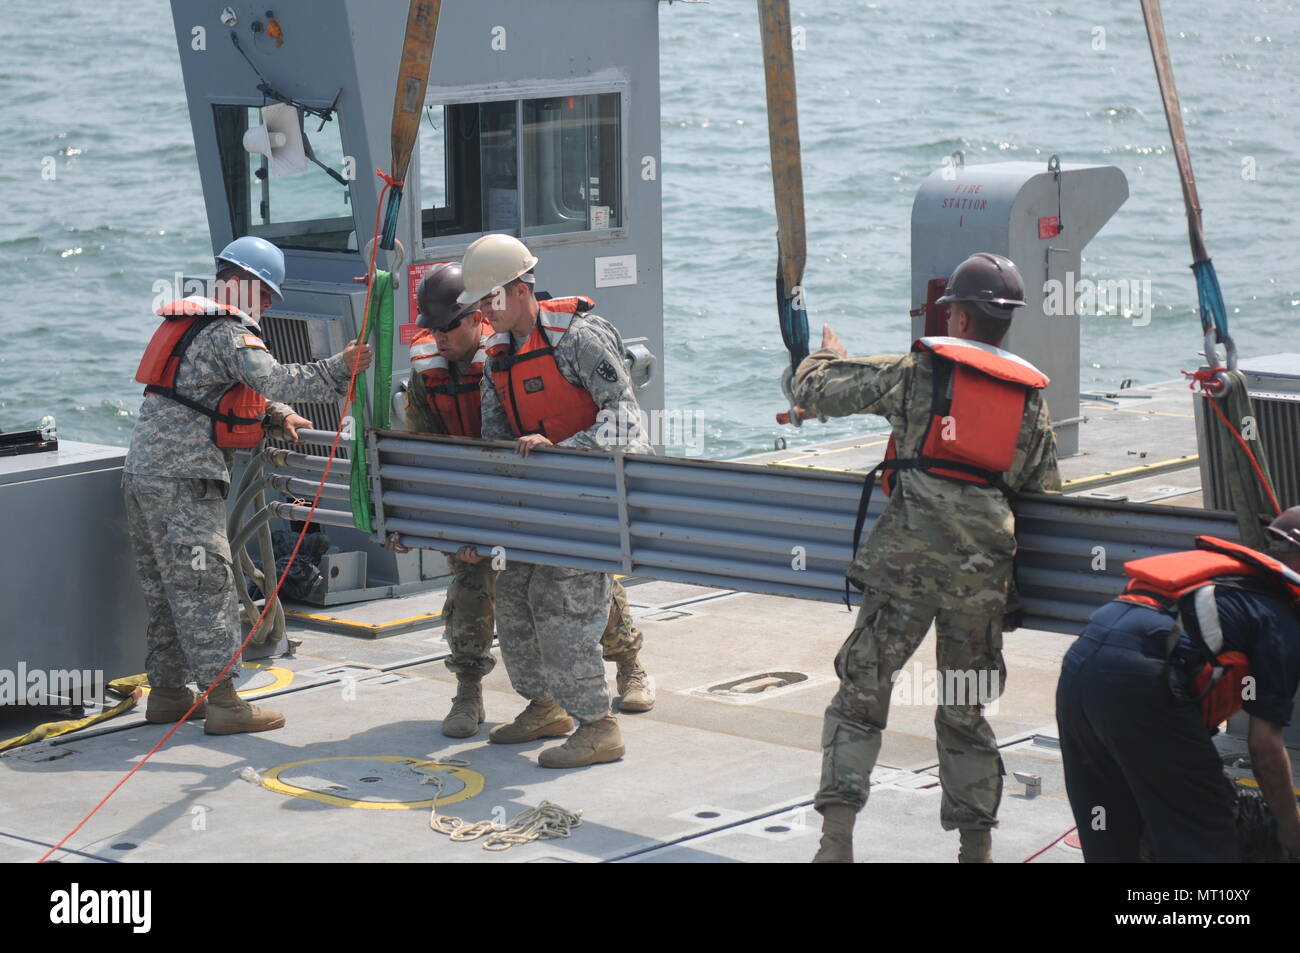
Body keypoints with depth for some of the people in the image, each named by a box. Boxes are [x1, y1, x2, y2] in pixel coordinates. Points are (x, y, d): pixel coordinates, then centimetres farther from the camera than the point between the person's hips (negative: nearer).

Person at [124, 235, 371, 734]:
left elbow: (243, 388, 24)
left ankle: (166, 692, 21)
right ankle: (222, 702, -7)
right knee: (205, 586, -8)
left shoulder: (194, 323, 20)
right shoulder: (229, 331, -13)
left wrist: (277, 416, 8)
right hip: (182, 480, -10)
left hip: (144, 470, 10)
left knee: (166, 588, 15)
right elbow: (272, 379, -28)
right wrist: (339, 368, -26)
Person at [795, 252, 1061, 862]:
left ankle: (836, 838, -8)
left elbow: (814, 391, 8)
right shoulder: (1031, 397, 14)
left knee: (861, 693, 2)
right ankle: (976, 845, 16)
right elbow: (1045, 490, 16)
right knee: (966, 710, 15)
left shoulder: (918, 371, 3)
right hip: (985, 566, 3)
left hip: (907, 558, -3)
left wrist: (826, 357, 30)